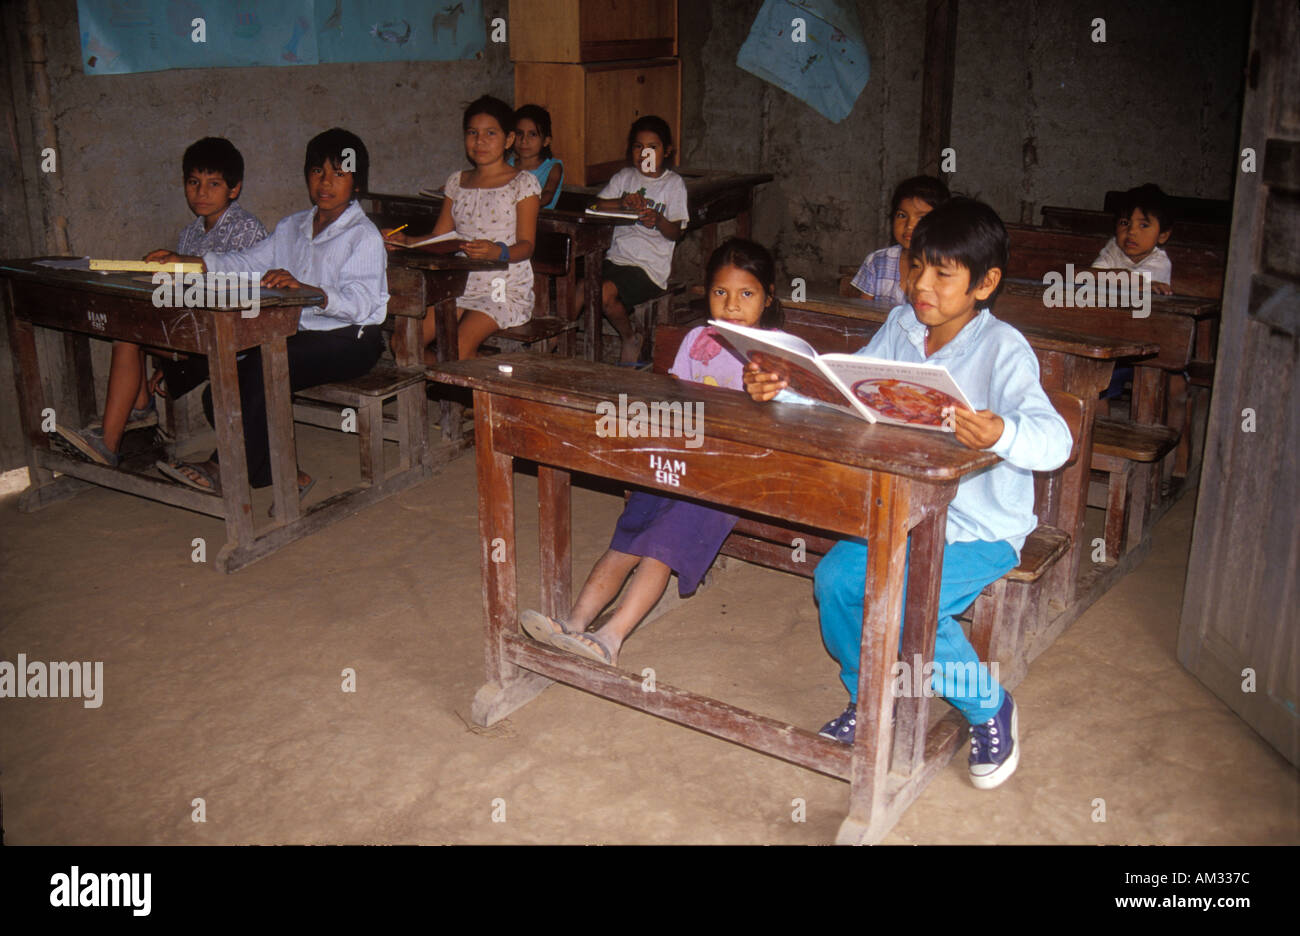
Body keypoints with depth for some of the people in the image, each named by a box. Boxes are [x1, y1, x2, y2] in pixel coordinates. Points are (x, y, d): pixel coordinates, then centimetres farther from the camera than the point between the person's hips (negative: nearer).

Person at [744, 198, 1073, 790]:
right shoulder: (901, 327, 2)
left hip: (981, 529, -6)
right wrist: (780, 389, -14)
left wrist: (1001, 434, -51)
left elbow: (1054, 440, -28)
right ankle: (869, 701, 14)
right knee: (835, 578, -13)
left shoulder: (1002, 349, -17)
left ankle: (989, 709, 4)